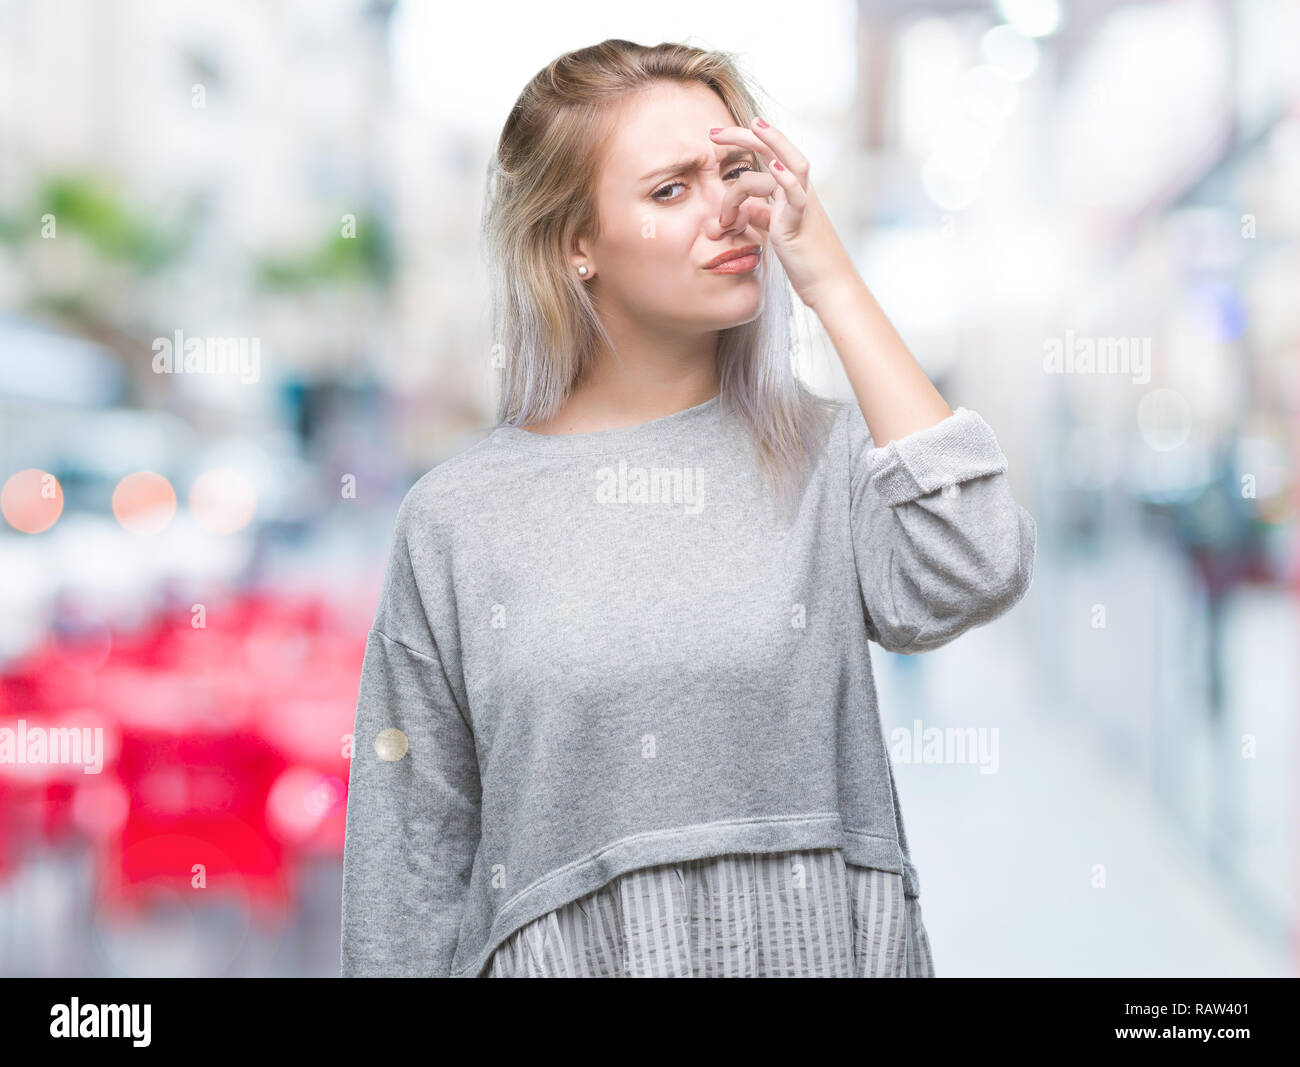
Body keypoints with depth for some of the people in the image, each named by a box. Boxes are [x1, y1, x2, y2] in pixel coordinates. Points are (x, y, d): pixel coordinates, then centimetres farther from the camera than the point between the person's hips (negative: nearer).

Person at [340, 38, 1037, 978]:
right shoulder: (456, 519, -4)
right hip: (568, 951, 0)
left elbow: (973, 579, -23)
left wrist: (834, 283, -17)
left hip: (829, 939, 1)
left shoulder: (828, 451, -3)